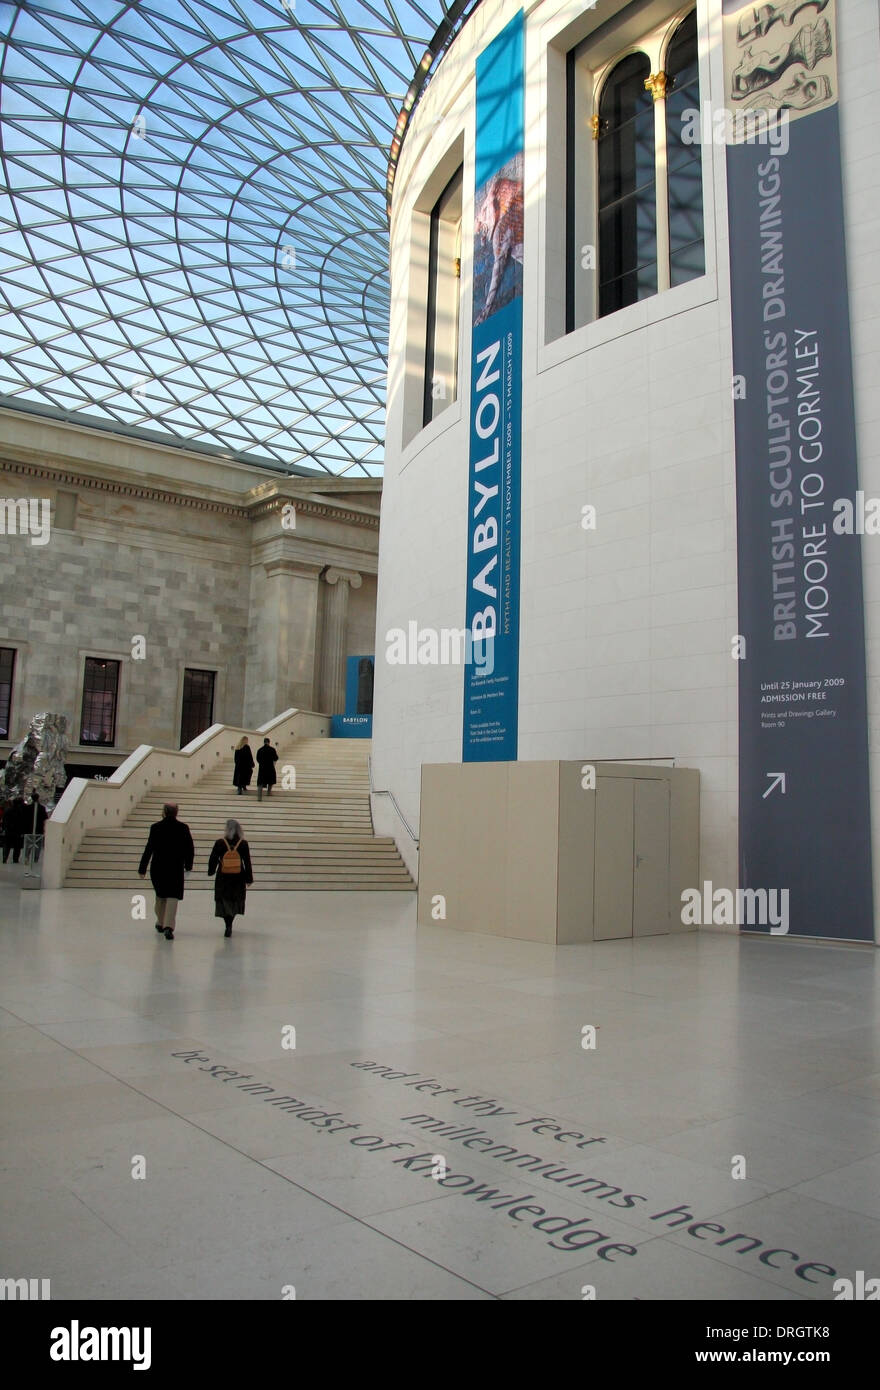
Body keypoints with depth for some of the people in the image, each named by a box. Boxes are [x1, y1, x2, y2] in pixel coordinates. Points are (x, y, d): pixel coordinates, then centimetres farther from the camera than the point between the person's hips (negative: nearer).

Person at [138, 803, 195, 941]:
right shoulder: (183, 828, -3)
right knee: (172, 897, -2)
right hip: (176, 868, -1)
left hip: (158, 867, 1)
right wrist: (188, 865, 16)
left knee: (160, 896, 19)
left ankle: (160, 923, 34)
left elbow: (149, 849, -8)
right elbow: (190, 848, 2)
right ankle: (168, 926, -18)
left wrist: (142, 869, -2)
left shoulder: (156, 827, -6)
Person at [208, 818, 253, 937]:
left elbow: (213, 859, -1)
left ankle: (228, 925, -3)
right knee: (234, 901, 16)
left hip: (223, 877, -1)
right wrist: (249, 878, 5)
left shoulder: (220, 842, -8)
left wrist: (211, 871, 17)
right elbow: (247, 862, -2)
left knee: (224, 901, 9)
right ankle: (229, 925, 12)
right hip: (238, 878, 1)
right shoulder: (243, 843, -5)